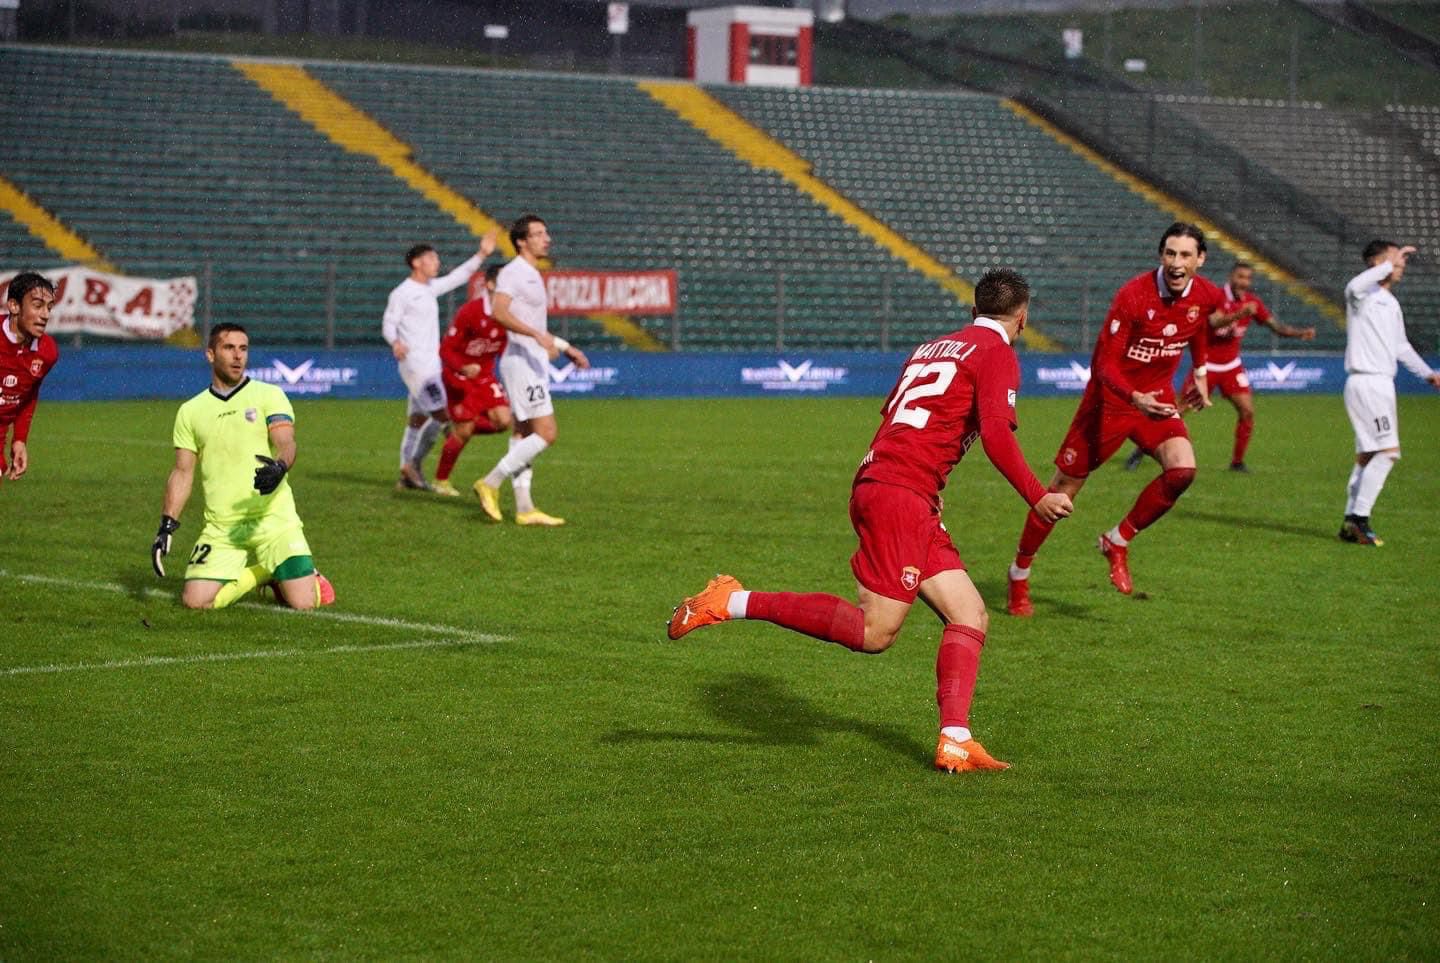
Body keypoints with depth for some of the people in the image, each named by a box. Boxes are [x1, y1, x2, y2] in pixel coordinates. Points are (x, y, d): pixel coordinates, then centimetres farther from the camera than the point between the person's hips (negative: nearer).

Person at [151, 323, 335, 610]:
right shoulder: (191, 411, 11)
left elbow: (285, 443, -11)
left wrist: (280, 467, -35)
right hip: (220, 529, 3)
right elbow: (183, 472, 12)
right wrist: (166, 526, 1)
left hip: (273, 519, -3)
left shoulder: (269, 396, 3)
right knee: (195, 600, -14)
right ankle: (261, 573, 14)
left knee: (303, 602, -16)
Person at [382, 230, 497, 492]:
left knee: (418, 419, 10)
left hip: (430, 365, 9)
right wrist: (395, 342, -30)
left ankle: (407, 475, 13)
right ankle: (414, 463, -5)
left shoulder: (431, 288, 16)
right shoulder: (402, 293, -8)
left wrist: (481, 255, 16)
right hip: (416, 364, -9)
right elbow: (388, 324, -9)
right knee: (441, 415, -14)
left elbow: (458, 277, 24)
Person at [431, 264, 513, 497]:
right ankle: (441, 481, 16)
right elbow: (445, 349, -19)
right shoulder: (469, 312, -24)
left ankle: (459, 428, 15)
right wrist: (464, 368, -35)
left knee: (503, 420, -13)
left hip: (485, 375, 6)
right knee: (463, 432, -5)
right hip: (459, 375, -6)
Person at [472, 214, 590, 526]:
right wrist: (538, 335, -36)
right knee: (546, 433, -12)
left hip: (535, 362, 10)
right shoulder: (512, 272, -12)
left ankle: (524, 508, 8)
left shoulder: (532, 275, 19)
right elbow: (500, 312, -28)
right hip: (522, 359, -10)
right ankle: (491, 483, -8)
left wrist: (567, 348, 29)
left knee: (524, 436, 8)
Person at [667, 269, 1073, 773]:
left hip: (876, 482, 9)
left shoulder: (933, 347, 23)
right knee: (874, 632, -11)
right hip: (901, 495, -9)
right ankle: (734, 603, -9)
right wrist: (1037, 497, -8)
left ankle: (955, 741, -5)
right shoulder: (997, 353, -1)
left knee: (970, 617, 5)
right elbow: (995, 433, -14)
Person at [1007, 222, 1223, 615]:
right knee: (1064, 489, 2)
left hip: (1157, 398, 4)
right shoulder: (1133, 295, -24)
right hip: (1110, 396, -4)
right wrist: (1135, 399, -40)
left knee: (1182, 469, -22)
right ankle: (1019, 575, 20)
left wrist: (1199, 372, 16)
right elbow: (1106, 362, -24)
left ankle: (1117, 542, 0)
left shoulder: (1207, 296, -7)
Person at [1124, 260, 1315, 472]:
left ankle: (1237, 461, 6)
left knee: (1247, 411, -8)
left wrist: (1300, 333, -15)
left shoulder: (1252, 302, -2)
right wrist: (1240, 314, -51)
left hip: (1231, 366, 4)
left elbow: (1276, 325, 1)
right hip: (1206, 365, -4)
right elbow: (1214, 322, -36)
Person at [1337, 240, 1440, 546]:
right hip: (1366, 381, -10)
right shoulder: (1363, 294, -9)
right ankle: (1359, 518, -12)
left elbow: (1401, 346, 29)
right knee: (1387, 451, -15)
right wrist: (1392, 263, -31)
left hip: (1381, 384, 10)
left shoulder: (1391, 303, 19)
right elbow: (1354, 286, -35)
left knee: (1367, 456, 11)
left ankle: (1351, 523, 15)